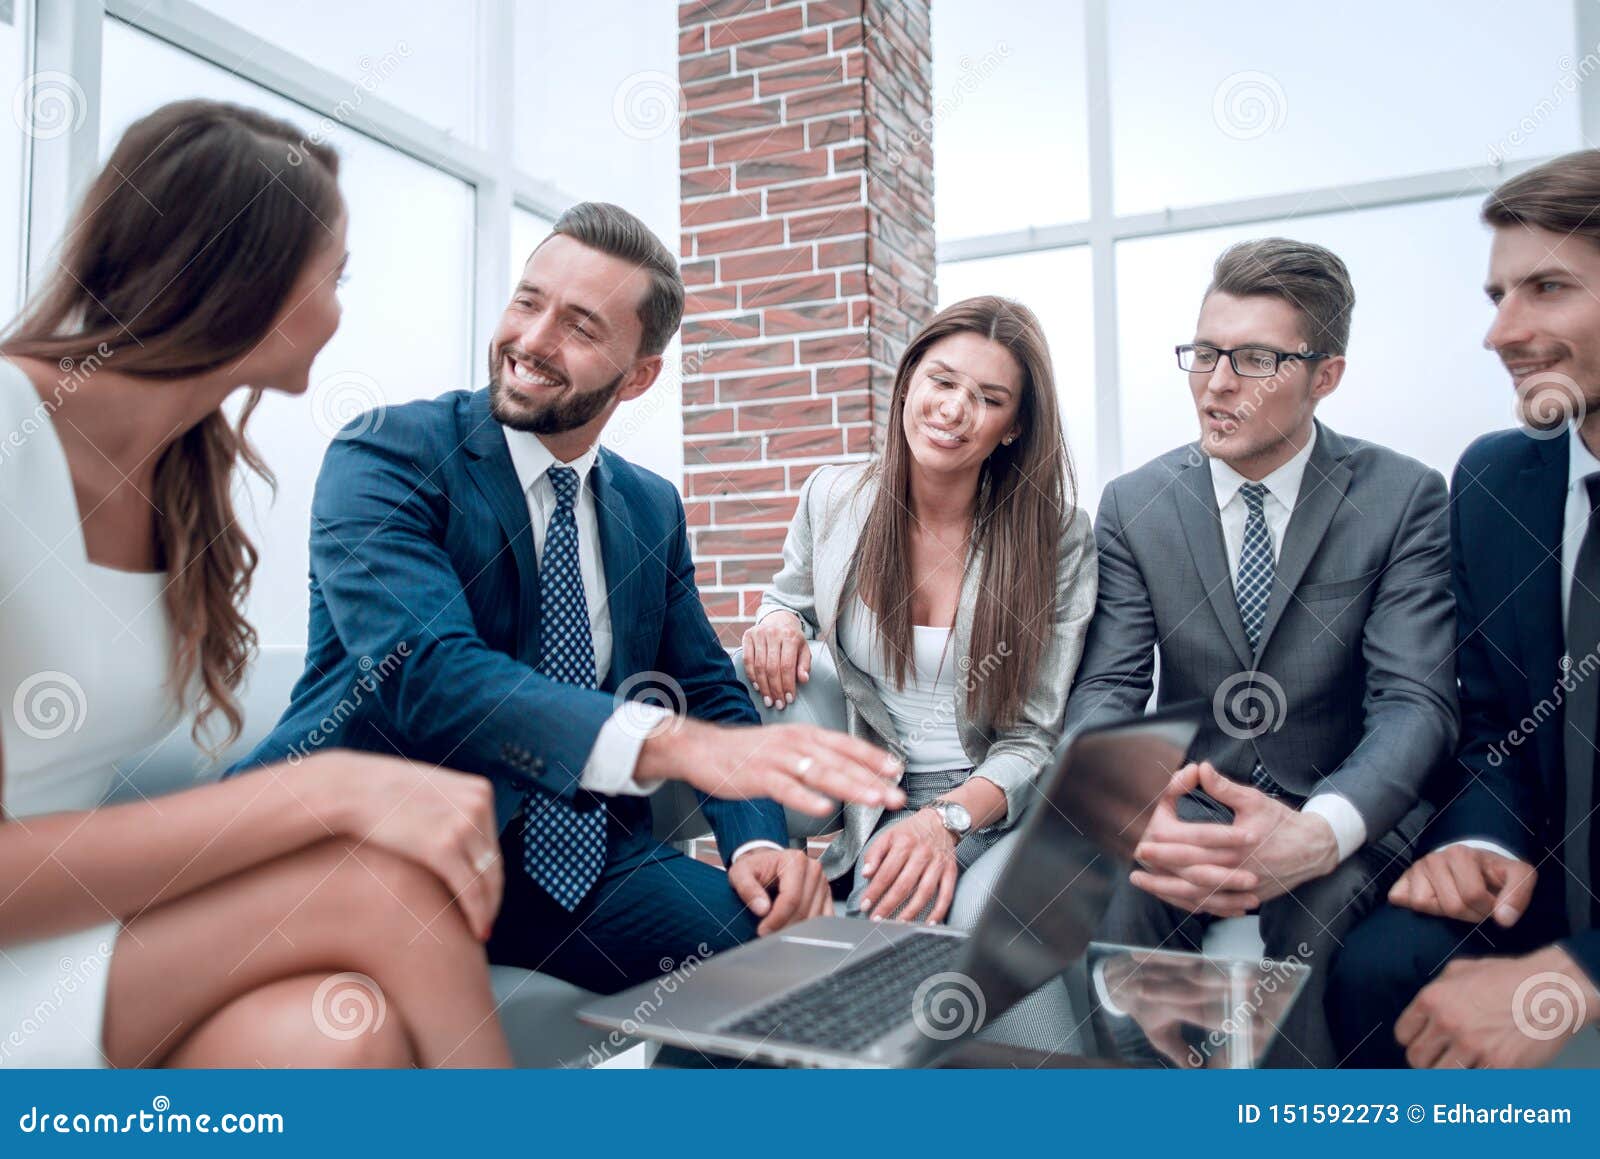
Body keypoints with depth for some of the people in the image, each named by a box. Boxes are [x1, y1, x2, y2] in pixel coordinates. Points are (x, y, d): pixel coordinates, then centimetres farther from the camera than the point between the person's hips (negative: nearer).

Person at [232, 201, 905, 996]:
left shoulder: (654, 508, 11)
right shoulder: (386, 458, -9)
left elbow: (707, 689, 11)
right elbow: (425, 671, -25)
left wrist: (757, 841, -10)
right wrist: (672, 741, -41)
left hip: (587, 867, 5)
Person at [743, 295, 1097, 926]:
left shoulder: (1059, 535, -11)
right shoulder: (831, 496, -3)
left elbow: (1033, 739, -11)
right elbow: (790, 602, 17)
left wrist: (946, 818, -30)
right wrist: (778, 623, -8)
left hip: (993, 806, -4)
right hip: (872, 800, 4)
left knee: (894, 914, -33)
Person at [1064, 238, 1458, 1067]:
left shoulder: (1403, 498, -4)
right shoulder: (1133, 505, 0)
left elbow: (1414, 701, -12)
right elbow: (1107, 689, -7)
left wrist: (1317, 834, -34)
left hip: (1343, 818, -1)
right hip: (1187, 805, 1)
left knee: (1310, 917, -32)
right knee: (1116, 903, -29)